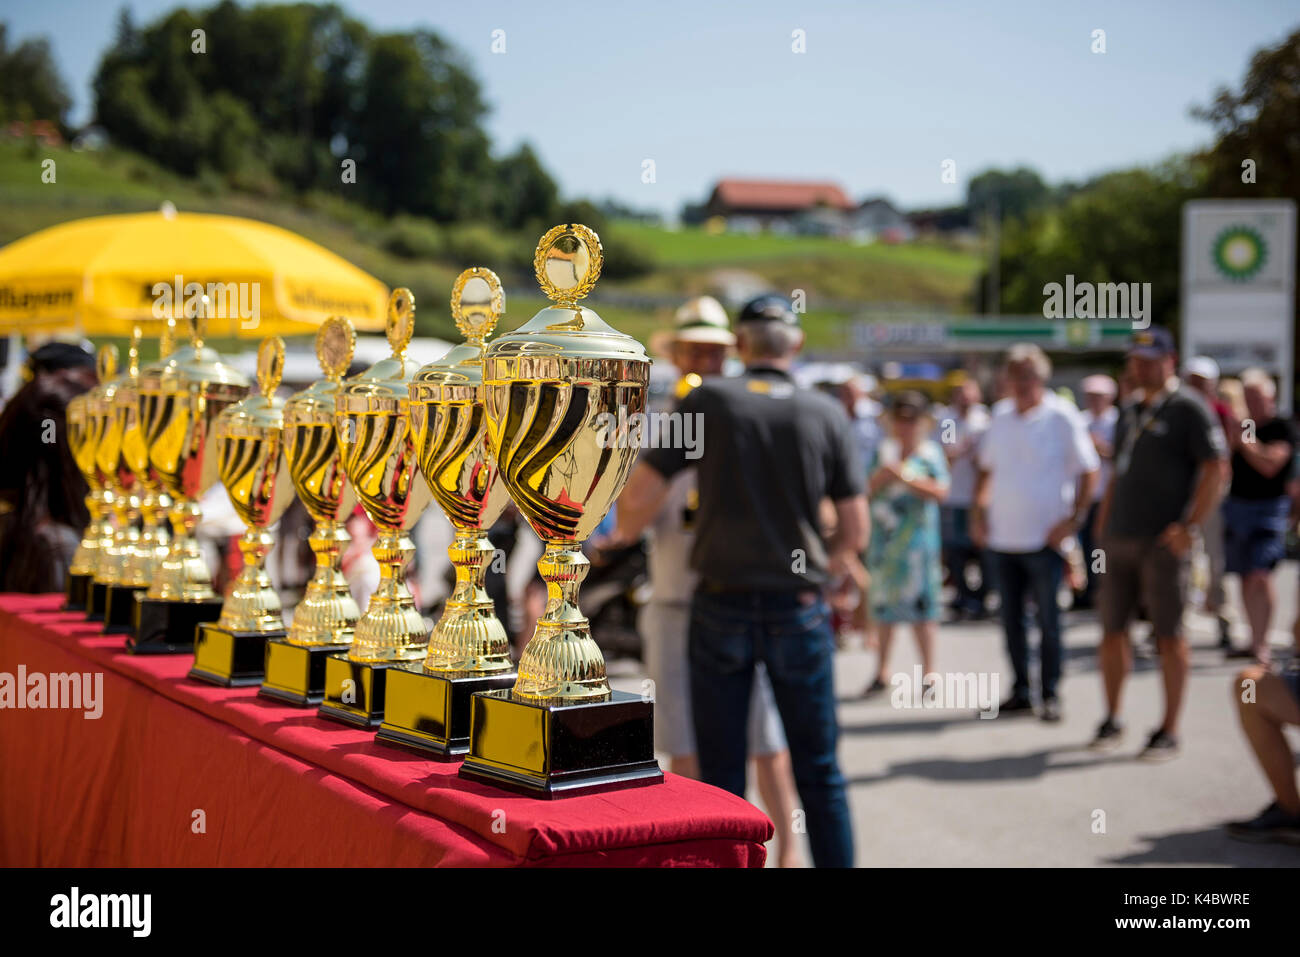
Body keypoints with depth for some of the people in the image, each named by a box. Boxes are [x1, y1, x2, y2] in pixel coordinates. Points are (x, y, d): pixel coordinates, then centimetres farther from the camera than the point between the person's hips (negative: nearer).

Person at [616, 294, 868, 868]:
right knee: (818, 772, 11)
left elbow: (638, 498, -5)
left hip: (722, 605, -1)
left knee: (720, 772, 8)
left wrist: (624, 533, 16)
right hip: (799, 608, 1)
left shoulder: (706, 402, -3)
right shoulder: (826, 415, 0)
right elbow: (855, 531, 2)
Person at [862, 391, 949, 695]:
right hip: (883, 536, 4)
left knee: (920, 604, -4)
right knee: (883, 604, 9)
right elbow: (867, 490, 9)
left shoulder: (930, 453, 0)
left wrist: (905, 477, -17)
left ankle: (928, 671, 5)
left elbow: (940, 491, -11)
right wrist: (881, 476, -10)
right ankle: (883, 670, 19)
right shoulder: (883, 451, 10)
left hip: (918, 538, -4)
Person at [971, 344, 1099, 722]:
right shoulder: (1000, 417, 10)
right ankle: (1021, 691, 20)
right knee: (1011, 619, 10)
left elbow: (1089, 472, -6)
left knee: (1048, 620, -1)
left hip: (1045, 538, -5)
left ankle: (1050, 695, 9)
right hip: (1004, 536, 5)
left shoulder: (1062, 418, -6)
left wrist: (1073, 519, -13)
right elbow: (986, 468, 20)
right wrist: (978, 509, 9)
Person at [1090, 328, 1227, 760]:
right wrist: (1103, 529, 15)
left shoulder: (1189, 409, -5)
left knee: (1168, 635, -1)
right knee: (1112, 630, 7)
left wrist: (1190, 526, -17)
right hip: (1120, 540, 7)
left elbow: (1215, 469, -11)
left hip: (1163, 542, -7)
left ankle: (1169, 731, 6)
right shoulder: (1130, 413, 17)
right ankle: (1111, 720, 19)